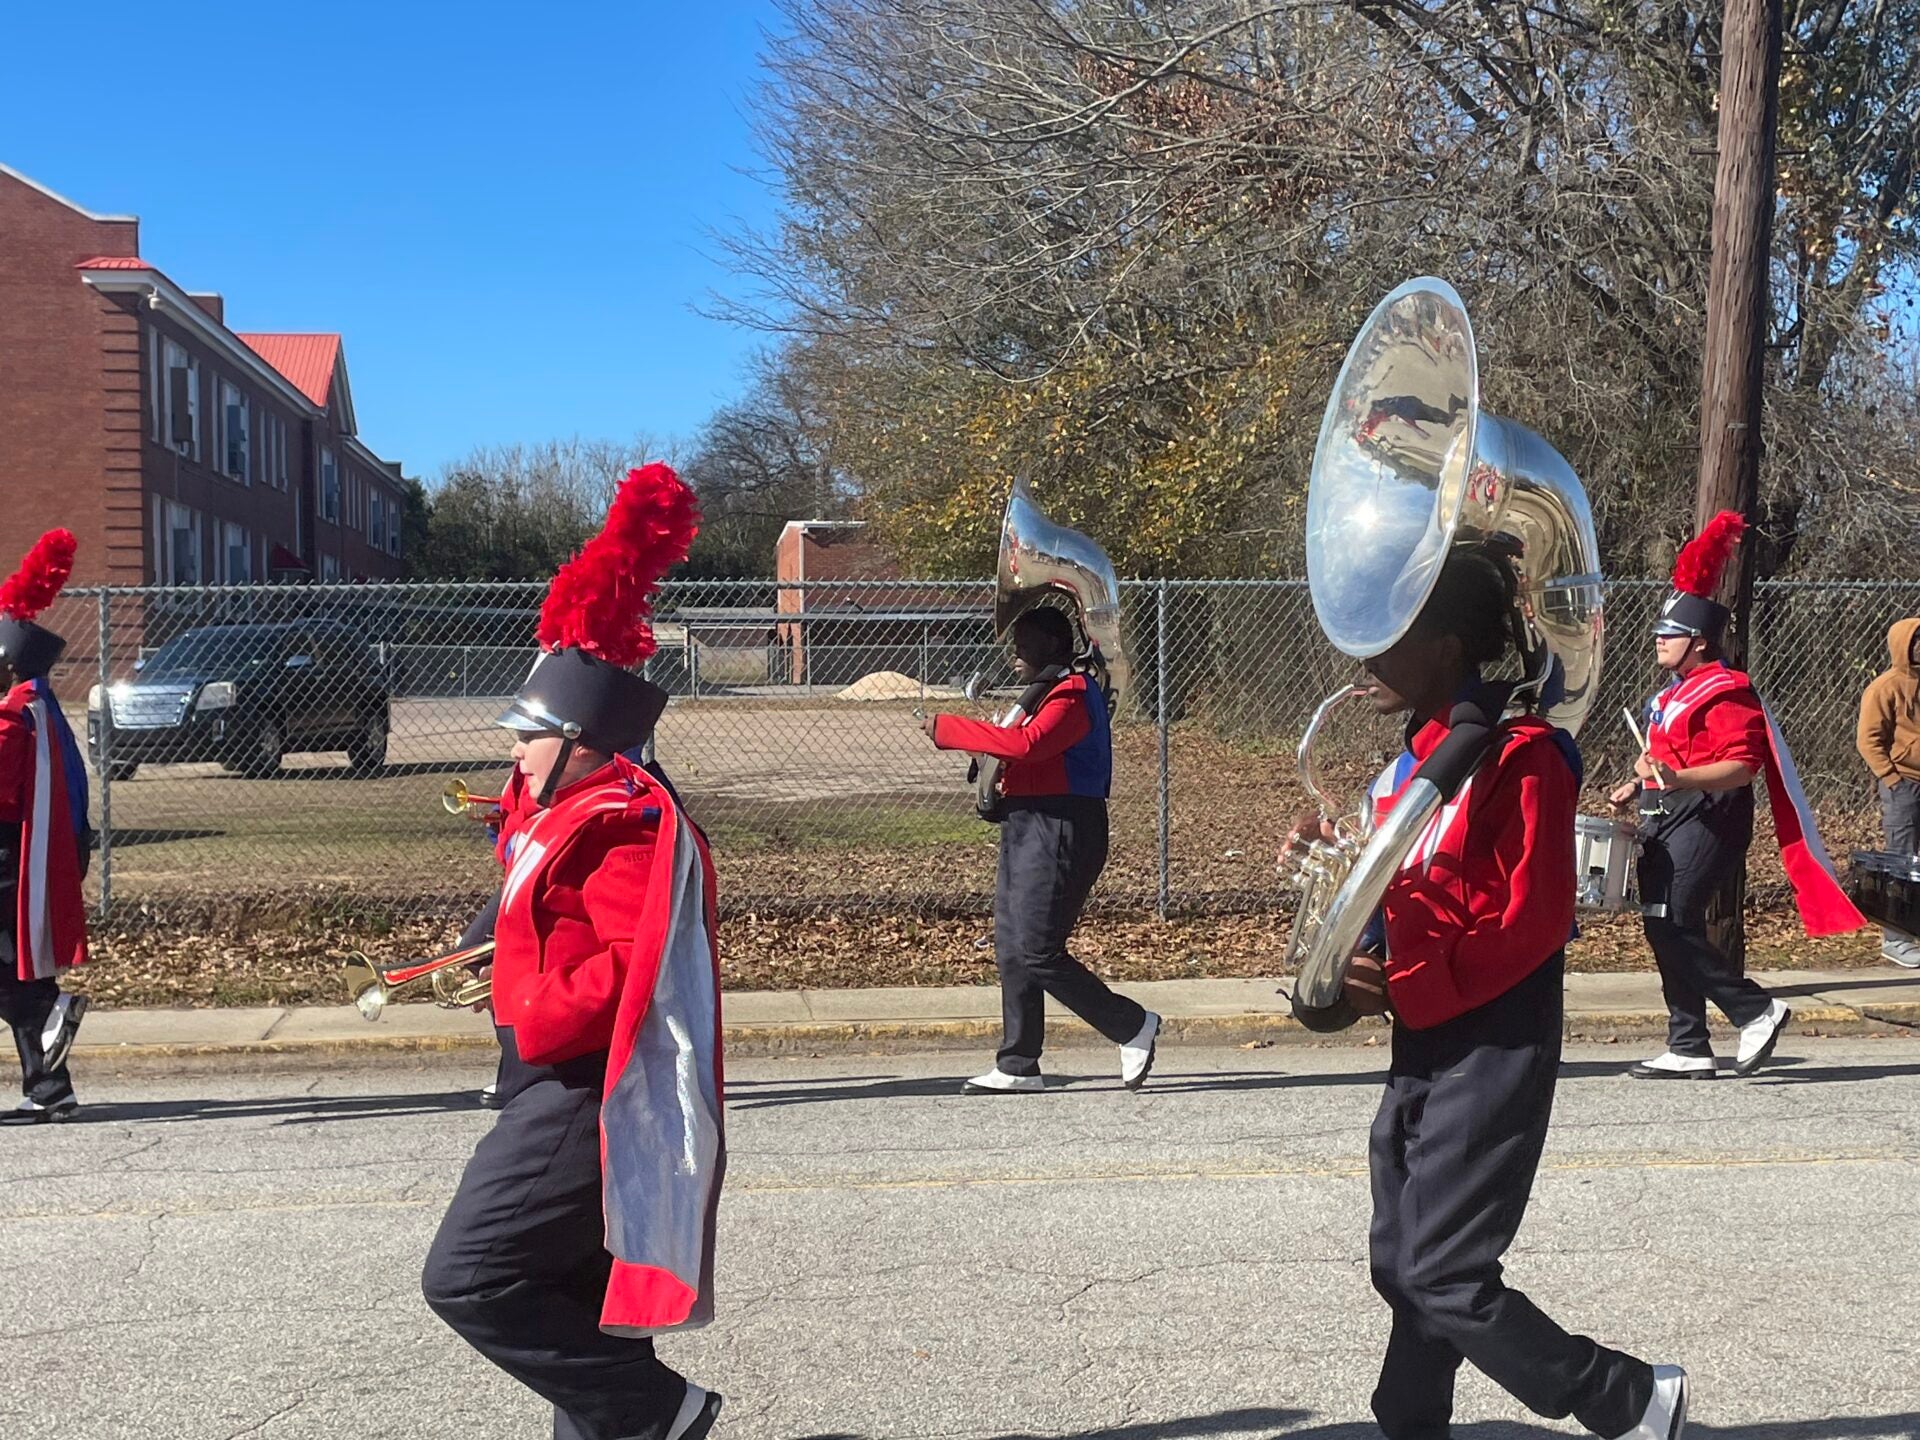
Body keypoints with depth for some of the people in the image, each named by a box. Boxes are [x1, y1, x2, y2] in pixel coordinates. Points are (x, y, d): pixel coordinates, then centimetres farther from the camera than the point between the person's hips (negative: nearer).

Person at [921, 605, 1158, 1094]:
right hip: (1029, 833, 10)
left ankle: (1134, 1027, 0)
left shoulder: (1070, 696, -12)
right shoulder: (1048, 693, 22)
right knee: (1012, 950, 8)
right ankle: (1018, 1066, 12)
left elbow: (1026, 744, -28)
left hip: (1058, 835, -10)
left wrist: (948, 729, -24)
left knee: (1038, 952, -11)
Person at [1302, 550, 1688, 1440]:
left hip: (1492, 1053, -9)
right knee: (1401, 1266, 13)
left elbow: (1532, 921, -20)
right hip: (1423, 1049, 9)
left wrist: (1405, 990, -19)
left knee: (1445, 1279, -7)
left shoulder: (1518, 756, -16)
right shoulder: (1415, 758, 12)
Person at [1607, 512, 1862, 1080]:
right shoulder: (1675, 692, 18)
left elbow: (1741, 765, -21)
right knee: (1664, 929, 7)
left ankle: (1757, 1010, -4)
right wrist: (1639, 785, 16)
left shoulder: (1725, 692, -12)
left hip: (1704, 821, -10)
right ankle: (1688, 1050, 12)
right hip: (1664, 821, 10)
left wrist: (1678, 780, -32)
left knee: (1672, 926, -16)